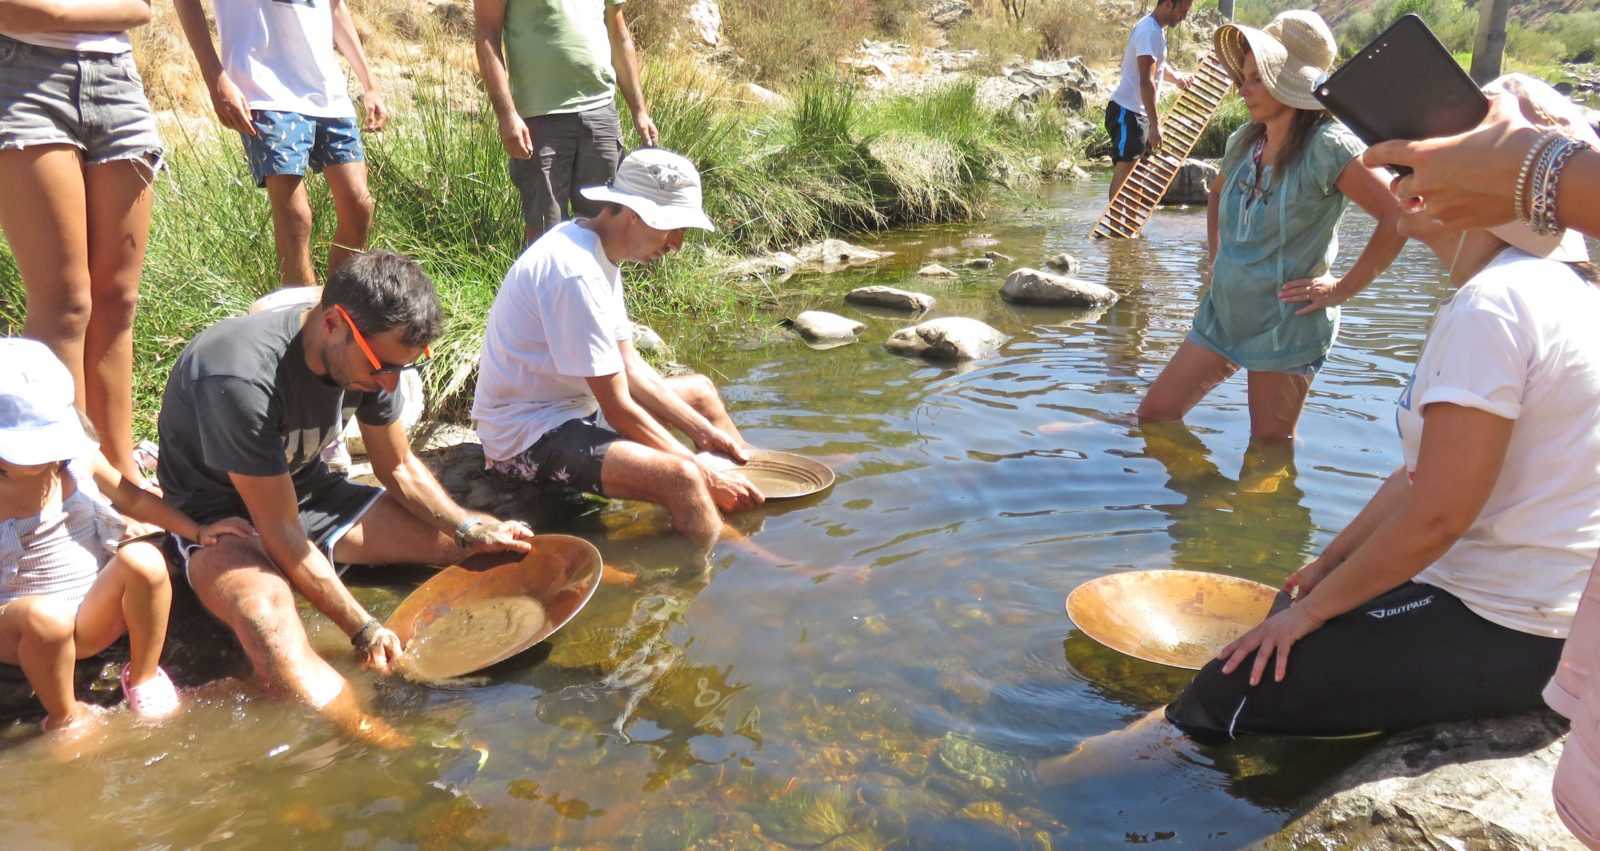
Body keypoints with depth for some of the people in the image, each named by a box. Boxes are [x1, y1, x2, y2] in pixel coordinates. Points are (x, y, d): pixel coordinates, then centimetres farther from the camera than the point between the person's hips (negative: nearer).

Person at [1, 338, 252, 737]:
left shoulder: (78, 456, -6)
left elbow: (132, 498, 11)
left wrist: (198, 530, 6)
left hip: (94, 615, 3)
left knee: (143, 559, -28)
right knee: (46, 618, -38)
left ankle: (143, 677, -4)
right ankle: (65, 717, -8)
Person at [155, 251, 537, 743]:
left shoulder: (372, 349, -12)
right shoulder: (242, 379, -33)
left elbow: (397, 466, 4)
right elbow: (282, 535, -27)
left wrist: (470, 531, -9)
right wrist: (363, 629, -25)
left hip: (310, 493, 8)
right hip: (220, 518, -8)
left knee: (494, 548, -5)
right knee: (271, 626, -43)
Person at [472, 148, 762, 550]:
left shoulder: (597, 253, 4)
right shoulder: (576, 272, -27)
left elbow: (629, 368, 8)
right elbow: (619, 409, -25)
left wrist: (706, 432, 4)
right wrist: (705, 472, -19)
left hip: (573, 404, 11)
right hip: (526, 438, -11)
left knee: (700, 389, 20)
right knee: (682, 478, -31)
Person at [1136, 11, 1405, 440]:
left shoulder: (1327, 147, -18)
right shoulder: (1243, 142, 4)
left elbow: (1400, 215, -23)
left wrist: (1343, 287, -18)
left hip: (1286, 327, -7)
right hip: (1222, 314, 7)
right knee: (1154, 413, 9)